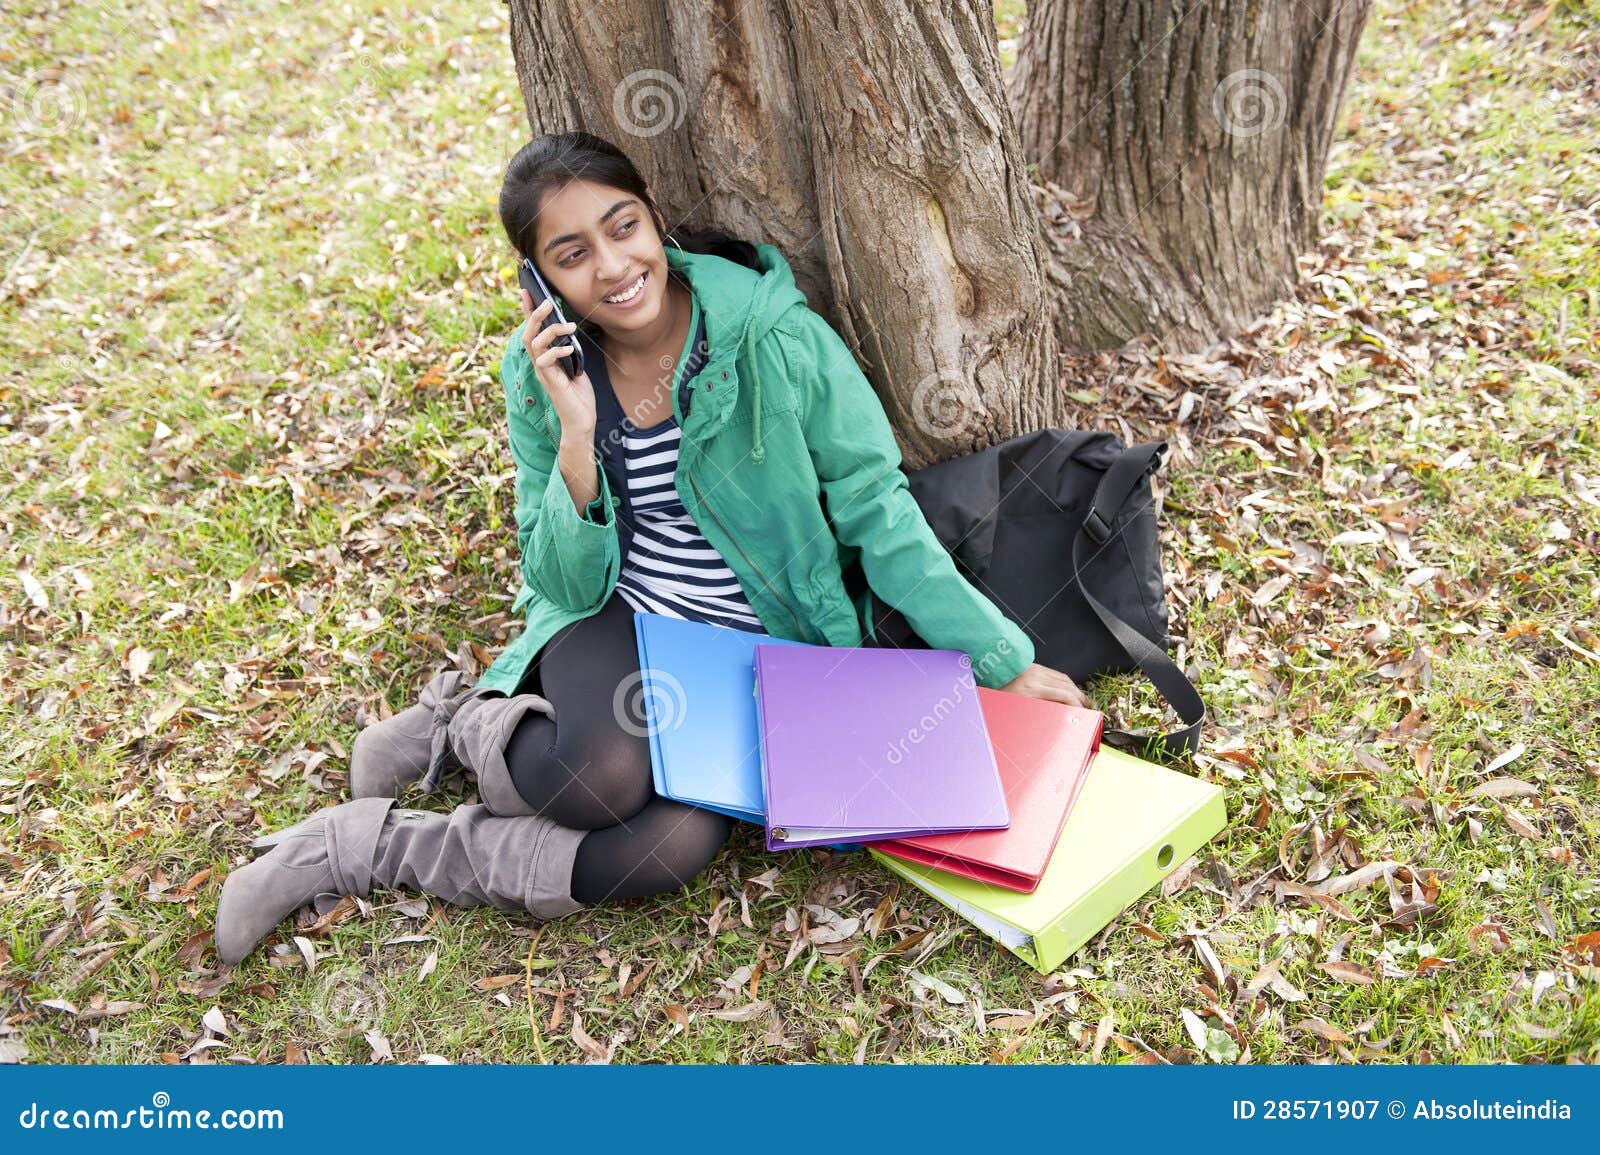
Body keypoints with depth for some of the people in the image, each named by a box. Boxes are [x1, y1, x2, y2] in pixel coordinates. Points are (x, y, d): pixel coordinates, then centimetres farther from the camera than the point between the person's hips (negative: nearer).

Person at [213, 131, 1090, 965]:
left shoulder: (778, 339, -14)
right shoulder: (542, 369, -5)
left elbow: (878, 513, -7)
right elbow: (570, 587, -6)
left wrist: (1009, 662, -7)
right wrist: (577, 440, -23)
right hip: (617, 620, 0)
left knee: (673, 846, -27)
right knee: (604, 774, -36)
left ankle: (371, 849, -8)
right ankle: (465, 725, -1)